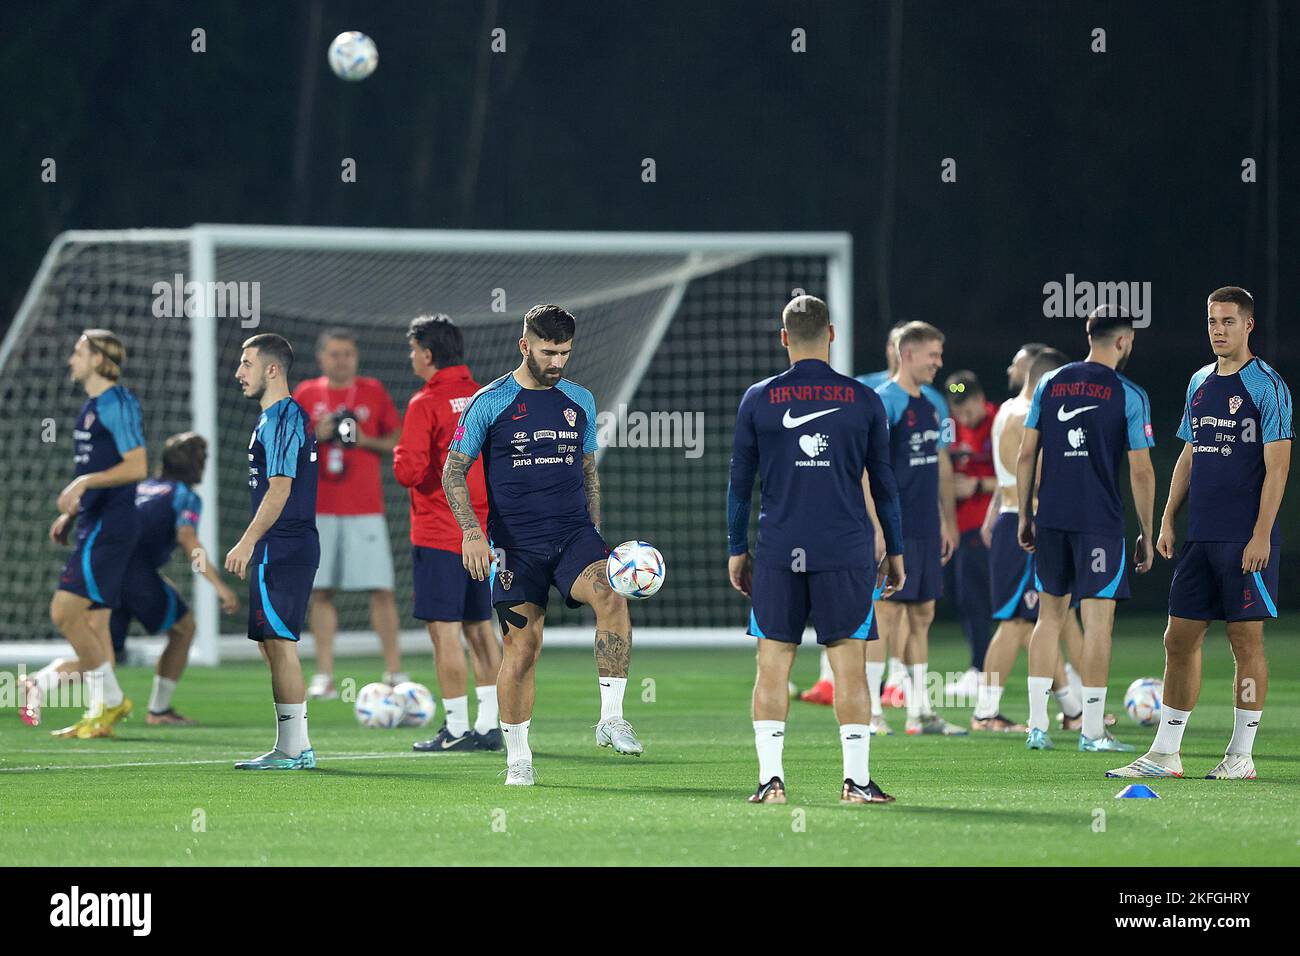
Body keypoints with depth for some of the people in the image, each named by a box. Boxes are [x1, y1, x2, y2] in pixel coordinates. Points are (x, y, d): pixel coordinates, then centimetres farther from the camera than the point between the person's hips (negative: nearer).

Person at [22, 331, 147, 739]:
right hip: (94, 526, 10)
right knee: (93, 622, 7)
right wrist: (71, 513, 19)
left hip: (109, 527, -10)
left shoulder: (117, 403, -12)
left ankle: (110, 697, -6)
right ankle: (100, 714, 8)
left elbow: (136, 466, -19)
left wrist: (83, 482, -22)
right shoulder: (91, 406, 18)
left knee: (65, 612, -15)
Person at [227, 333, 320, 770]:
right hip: (278, 550, 10)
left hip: (281, 550, -10)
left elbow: (280, 488, -21)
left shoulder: (282, 419, -13)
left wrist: (247, 542, -23)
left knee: (279, 642, -9)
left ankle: (294, 748, -8)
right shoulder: (281, 417, 18)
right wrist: (253, 545, 25)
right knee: (275, 644, 12)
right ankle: (291, 747, 14)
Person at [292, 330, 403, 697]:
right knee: (321, 591, 0)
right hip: (319, 509, 1)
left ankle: (394, 674, -5)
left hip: (365, 510, -1)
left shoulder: (373, 391, 6)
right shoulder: (306, 394, 8)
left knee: (381, 590, -6)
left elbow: (398, 441, 7)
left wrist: (366, 441, -10)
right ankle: (323, 677, 3)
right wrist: (315, 436, -8)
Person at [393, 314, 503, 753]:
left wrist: (399, 454, 2)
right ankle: (489, 725, 11)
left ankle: (456, 728, -4)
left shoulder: (425, 404, -12)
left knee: (444, 630, -3)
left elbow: (409, 472, -17)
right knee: (480, 629, 11)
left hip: (439, 534, -7)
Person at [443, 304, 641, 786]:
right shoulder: (490, 402, -2)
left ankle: (612, 720, -21)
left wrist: (595, 542, 17)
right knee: (522, 646, -2)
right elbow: (453, 471, 0)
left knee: (611, 597, -26)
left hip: (573, 530, 2)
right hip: (517, 543, -2)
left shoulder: (580, 400, 11)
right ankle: (518, 757, 12)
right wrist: (471, 532, -13)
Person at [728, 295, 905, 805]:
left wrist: (737, 549, 14)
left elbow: (740, 482, 6)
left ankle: (771, 777, -2)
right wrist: (895, 550, 16)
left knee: (773, 662, 4)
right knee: (849, 663, 1)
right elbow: (883, 483, 8)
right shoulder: (863, 400, 2)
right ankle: (857, 780, -2)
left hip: (778, 551, 0)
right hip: (846, 548, 0)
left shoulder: (757, 399, 2)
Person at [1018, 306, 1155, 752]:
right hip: (1101, 523, -4)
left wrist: (1025, 515, 15)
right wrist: (1147, 535, 2)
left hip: (1051, 519, 4)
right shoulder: (1129, 396, -5)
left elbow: (1026, 454, 7)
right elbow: (1140, 472, -6)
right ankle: (1092, 730, 0)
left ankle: (1037, 725, 10)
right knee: (1098, 622, 0)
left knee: (1050, 616, 12)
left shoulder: (1049, 384, 7)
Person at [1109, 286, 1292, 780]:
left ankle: (1242, 755, 4)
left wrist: (1260, 535, -17)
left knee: (1246, 639, -2)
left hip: (1245, 540, -7)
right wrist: (1167, 520, 12)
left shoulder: (1267, 386, -7)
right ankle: (1165, 754, 10)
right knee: (1179, 639, 6)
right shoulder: (1200, 383, 14)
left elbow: (1277, 466, -11)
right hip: (1199, 537, 7)